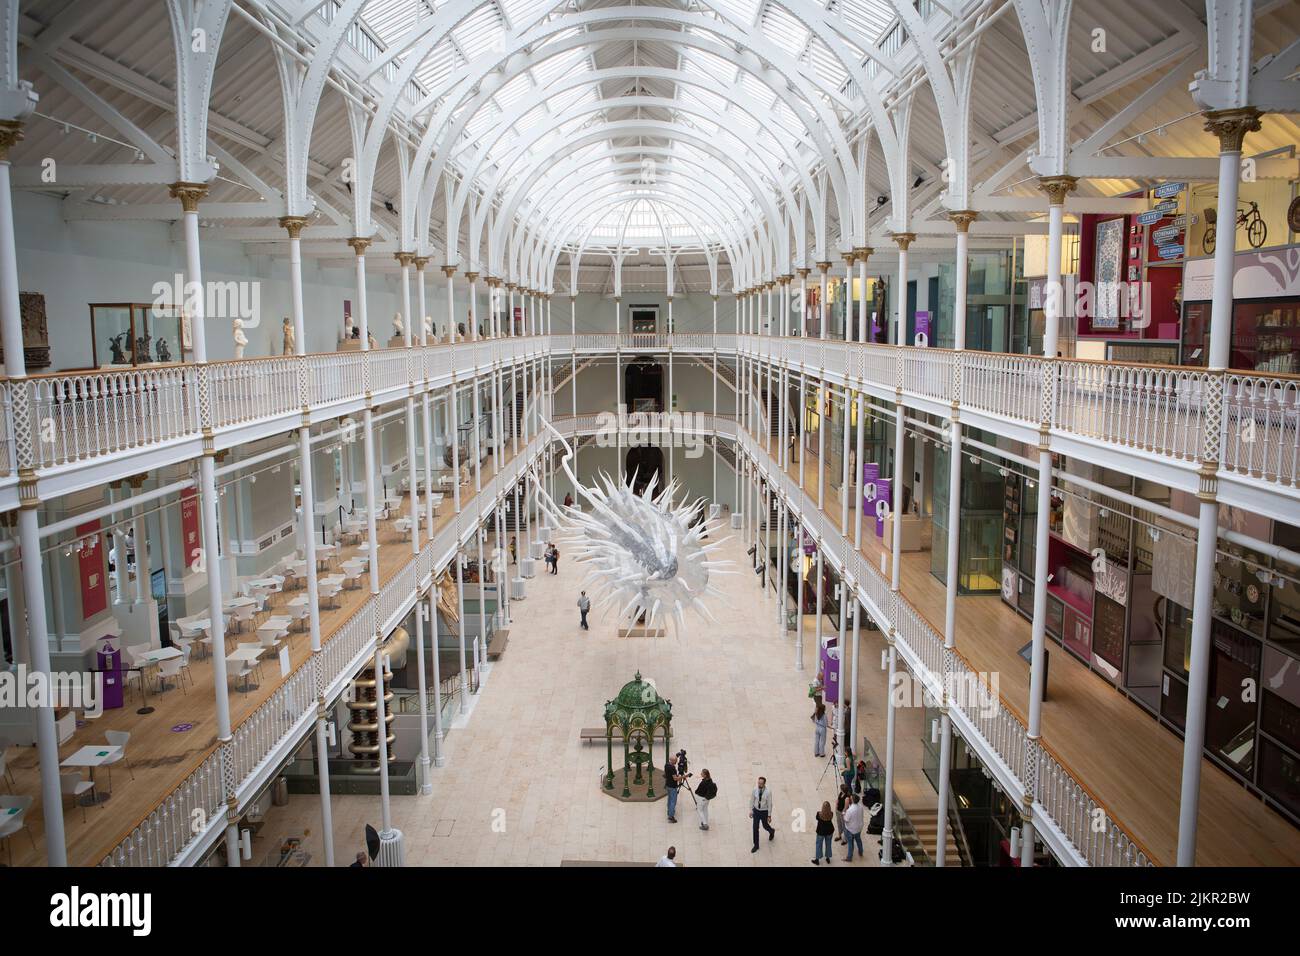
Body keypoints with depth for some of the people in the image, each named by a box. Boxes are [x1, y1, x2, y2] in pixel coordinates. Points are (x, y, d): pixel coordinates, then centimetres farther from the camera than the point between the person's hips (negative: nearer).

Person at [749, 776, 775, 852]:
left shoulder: (768, 792, -25)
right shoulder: (755, 789, -16)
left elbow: (769, 804, -15)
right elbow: (752, 800, -3)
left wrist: (769, 815, -9)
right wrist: (751, 811, -1)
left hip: (764, 812, -2)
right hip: (756, 811, 2)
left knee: (765, 825, 21)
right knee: (755, 828, 5)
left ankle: (771, 831, 58)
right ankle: (756, 845, 22)